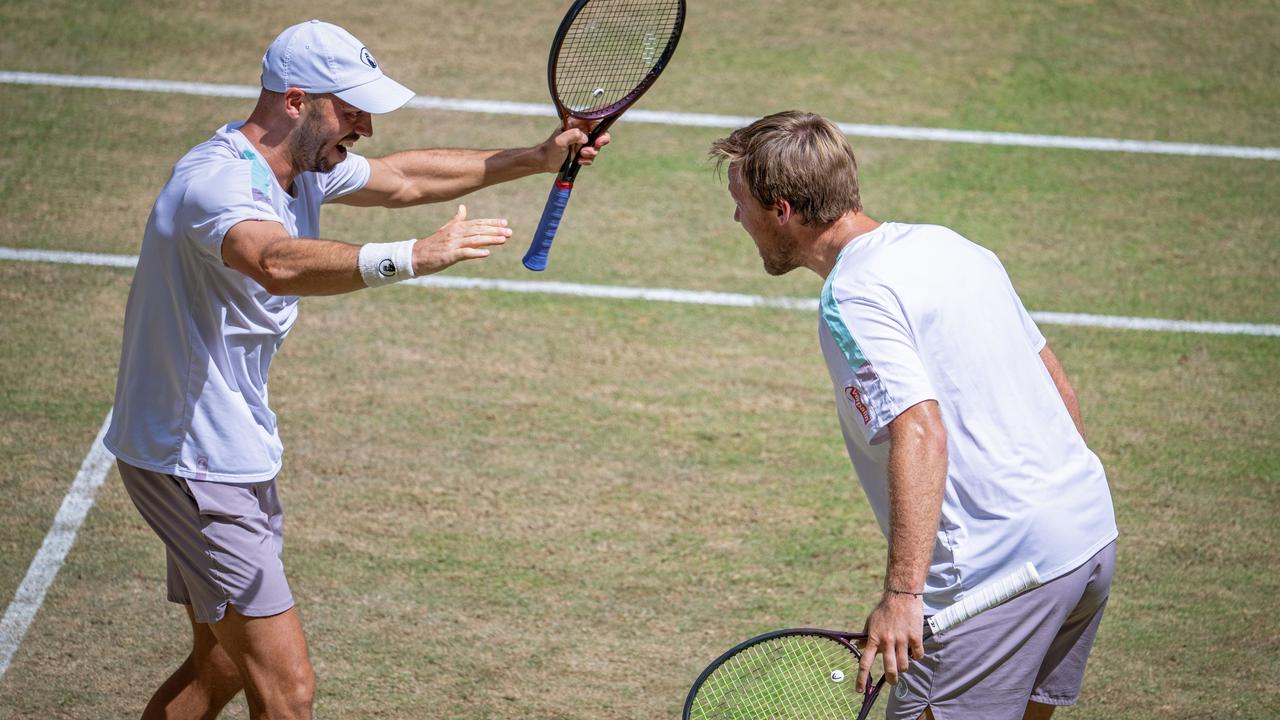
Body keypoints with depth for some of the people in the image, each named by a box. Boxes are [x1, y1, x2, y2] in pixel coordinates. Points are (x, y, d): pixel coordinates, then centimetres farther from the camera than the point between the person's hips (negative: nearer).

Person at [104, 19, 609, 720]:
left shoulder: (303, 169, 6)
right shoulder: (215, 182, -26)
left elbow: (401, 178, 23)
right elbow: (278, 263, -47)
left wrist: (536, 157, 21)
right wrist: (413, 256, -56)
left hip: (233, 457, 11)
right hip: (195, 468, -11)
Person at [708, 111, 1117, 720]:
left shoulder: (853, 298, -13)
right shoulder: (949, 244, 14)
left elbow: (921, 435, -26)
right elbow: (1057, 384, 19)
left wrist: (902, 594, -31)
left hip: (997, 572, -9)